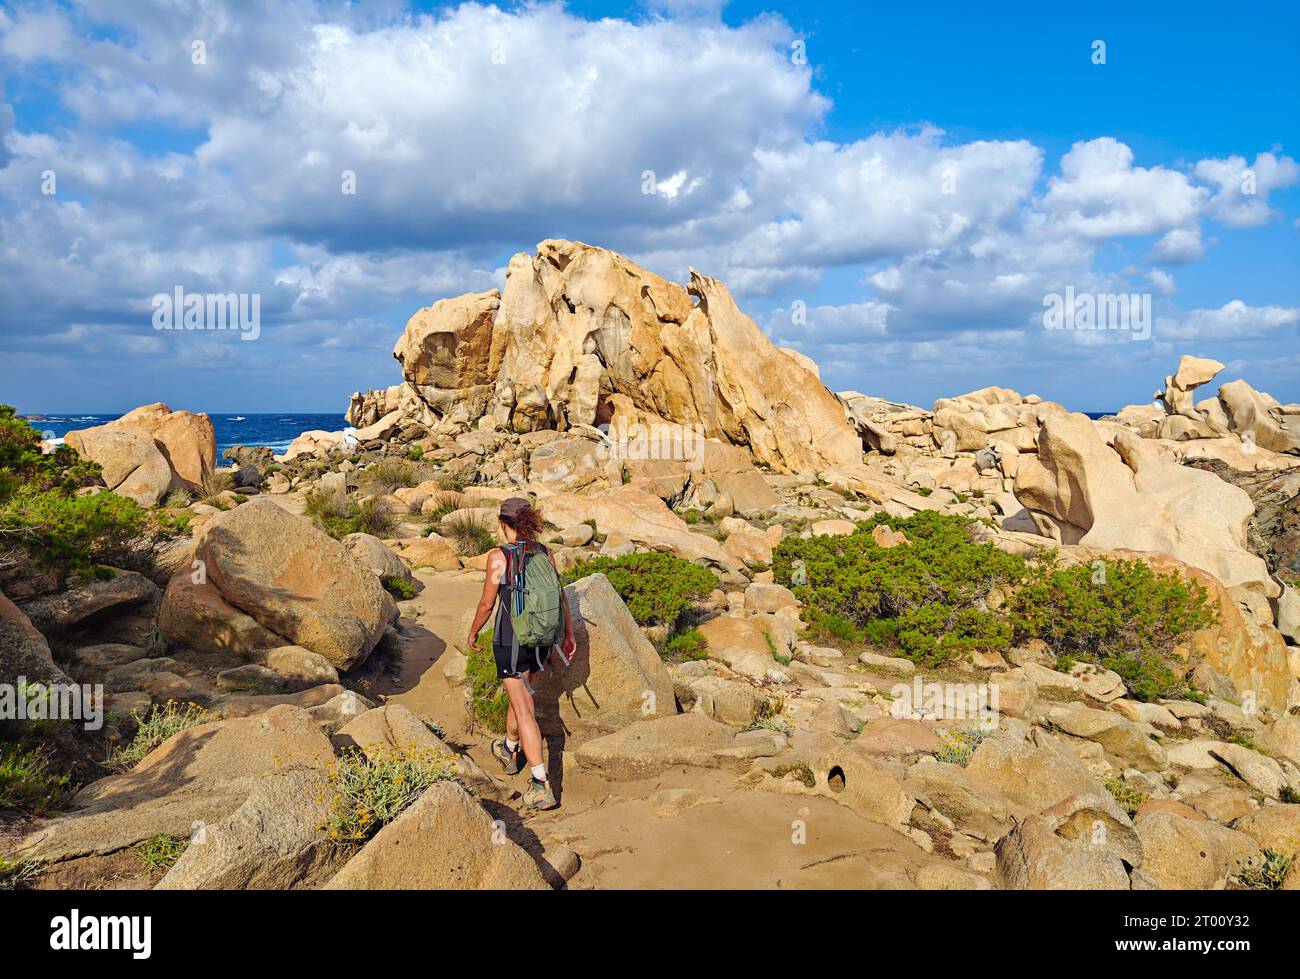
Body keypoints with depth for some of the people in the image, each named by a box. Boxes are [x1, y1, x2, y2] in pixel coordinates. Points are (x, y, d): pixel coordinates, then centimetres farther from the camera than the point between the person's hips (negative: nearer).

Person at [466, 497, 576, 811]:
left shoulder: (498, 557, -17)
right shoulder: (545, 553, -2)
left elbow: (487, 604, -9)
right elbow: (561, 596, 1)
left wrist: (473, 633, 8)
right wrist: (569, 635, 11)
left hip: (509, 642, -6)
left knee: (524, 711, -1)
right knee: (520, 692, 28)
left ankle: (542, 785, -4)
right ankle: (509, 752, 50)